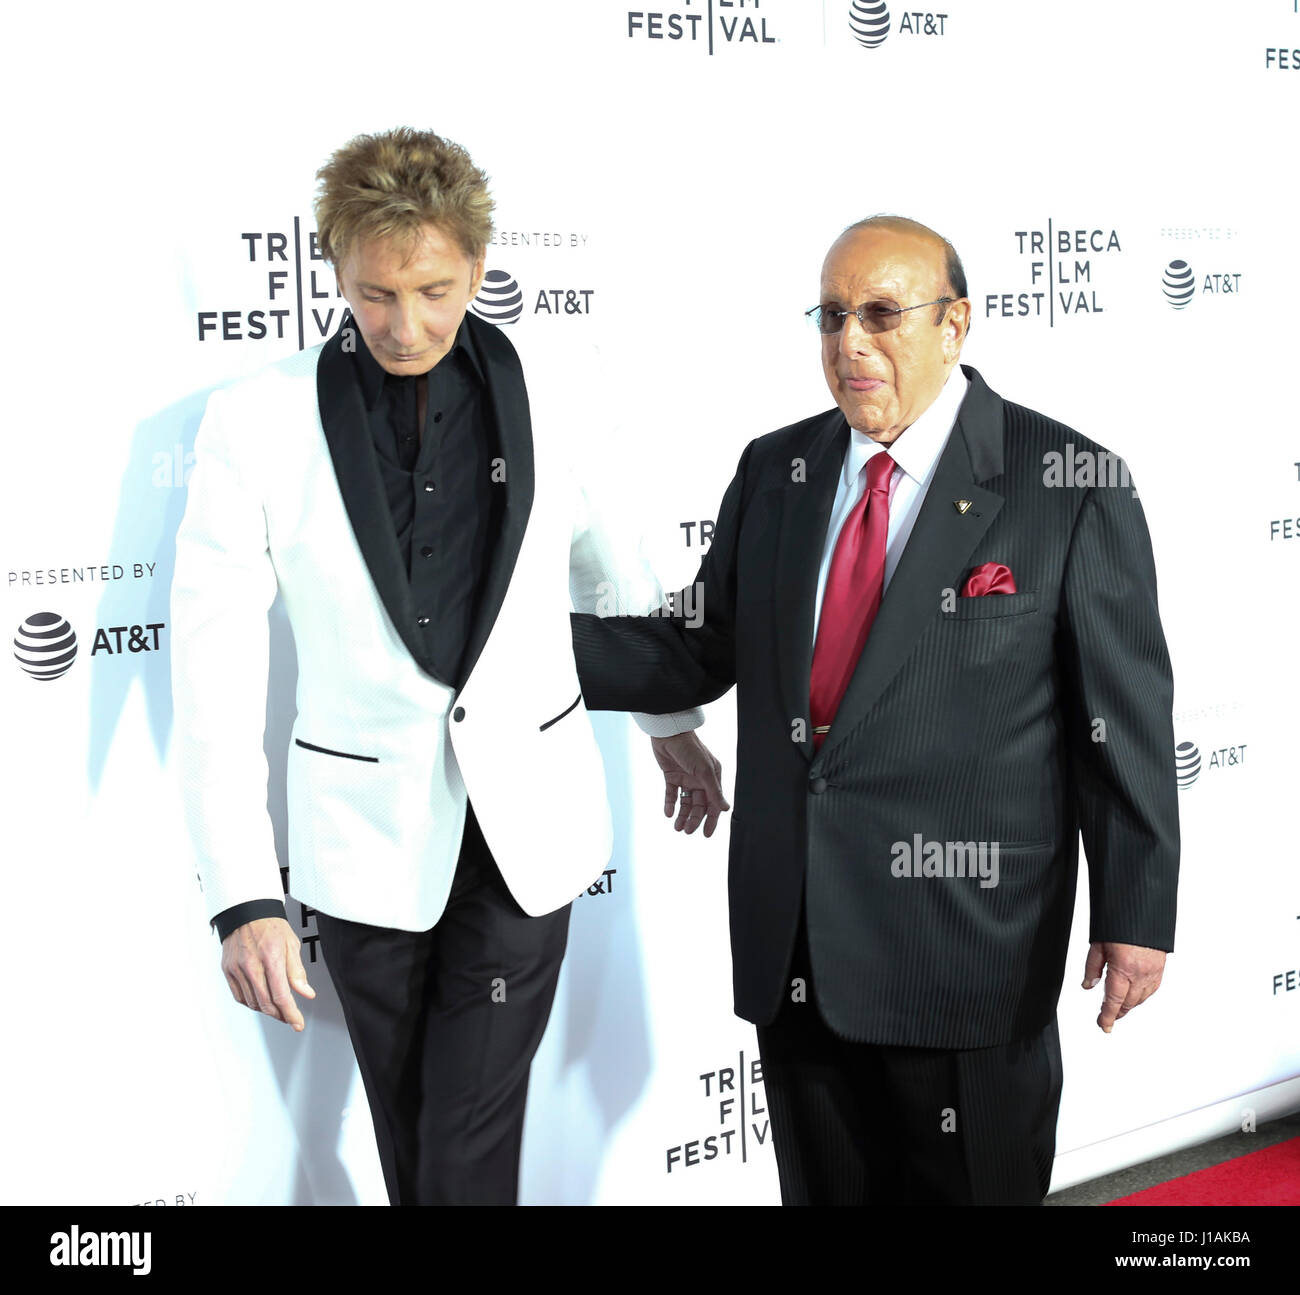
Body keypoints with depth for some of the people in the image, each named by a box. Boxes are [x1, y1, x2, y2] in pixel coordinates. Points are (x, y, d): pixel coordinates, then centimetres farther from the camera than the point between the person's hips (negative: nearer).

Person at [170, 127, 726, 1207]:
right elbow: (214, 670, -11)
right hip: (369, 832, 0)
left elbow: (617, 569, 12)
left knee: (470, 1147, 0)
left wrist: (676, 726, 21)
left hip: (526, 827, 0)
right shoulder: (258, 422, -9)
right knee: (406, 1136, 16)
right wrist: (244, 897, -16)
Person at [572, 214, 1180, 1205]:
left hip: (968, 946, -4)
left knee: (969, 1188, 11)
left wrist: (1138, 914, -7)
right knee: (823, 1186, 18)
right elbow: (698, 654, 8)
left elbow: (1127, 719, -7)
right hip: (790, 942, 5)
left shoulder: (1069, 489, -8)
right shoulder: (773, 471, 7)